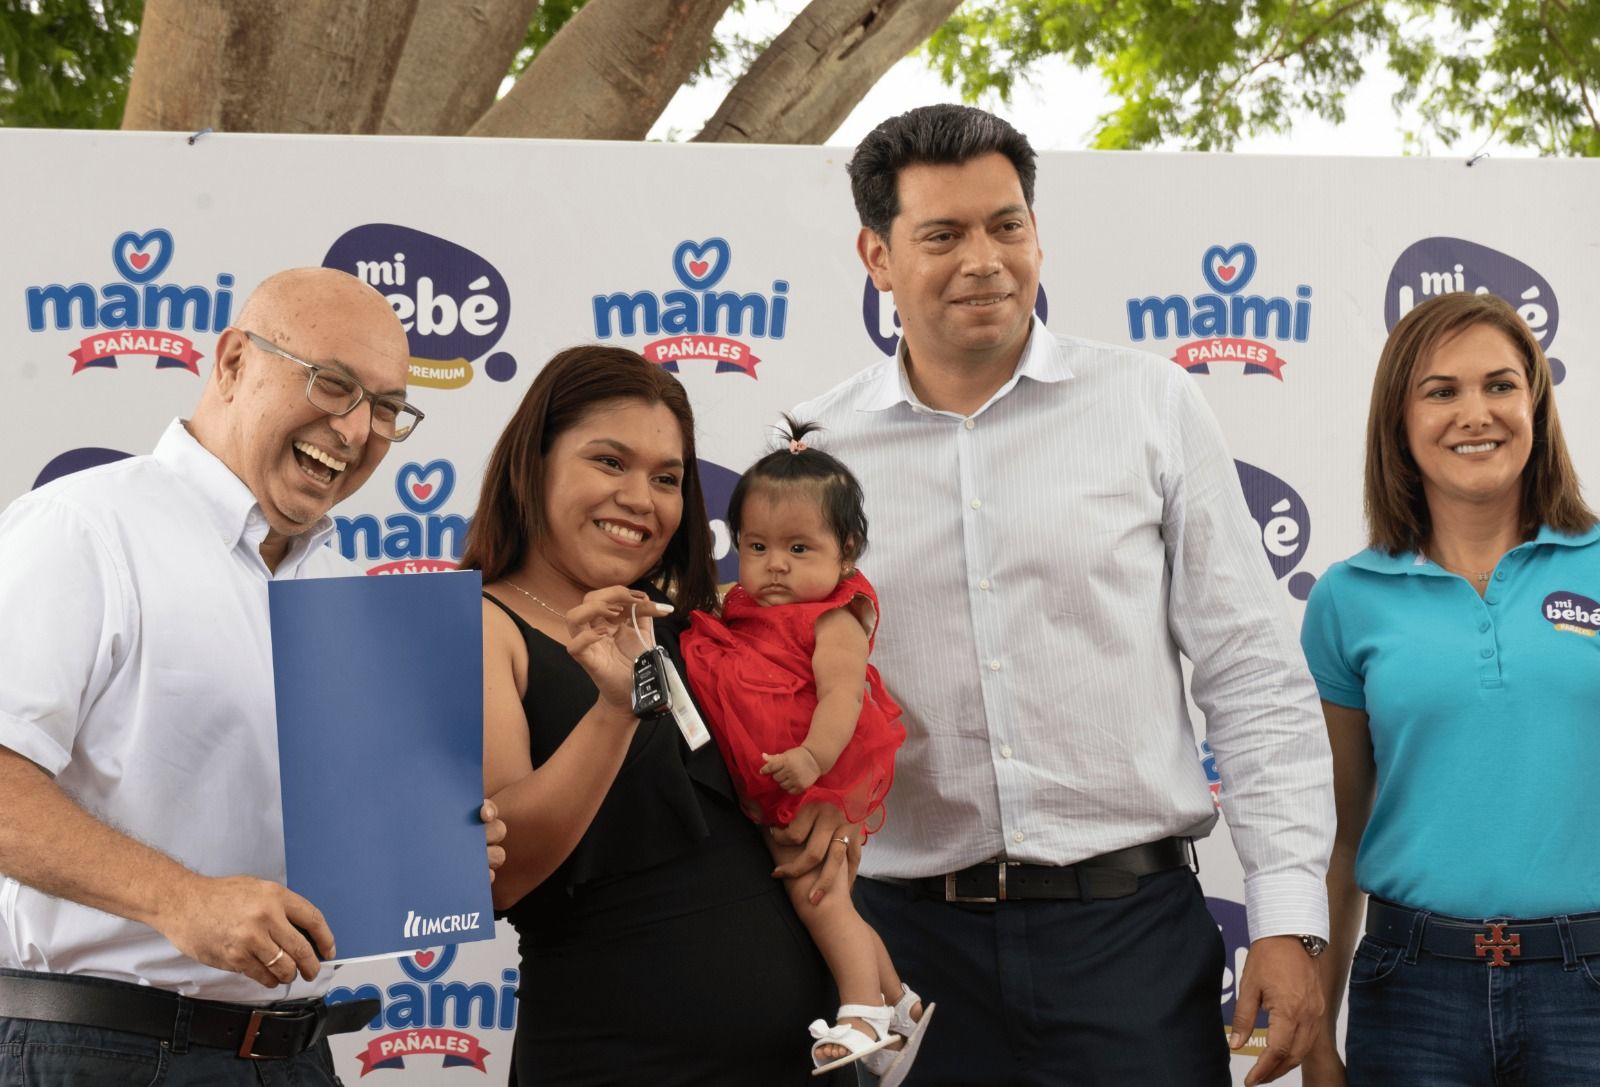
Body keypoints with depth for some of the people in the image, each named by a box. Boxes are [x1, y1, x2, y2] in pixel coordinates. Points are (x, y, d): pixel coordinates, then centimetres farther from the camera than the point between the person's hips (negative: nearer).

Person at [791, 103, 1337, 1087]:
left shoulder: (1151, 404, 3)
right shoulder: (811, 451, 4)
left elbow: (1255, 680, 2)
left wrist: (1289, 919, -4)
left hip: (1132, 925, 0)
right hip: (909, 932, 1)